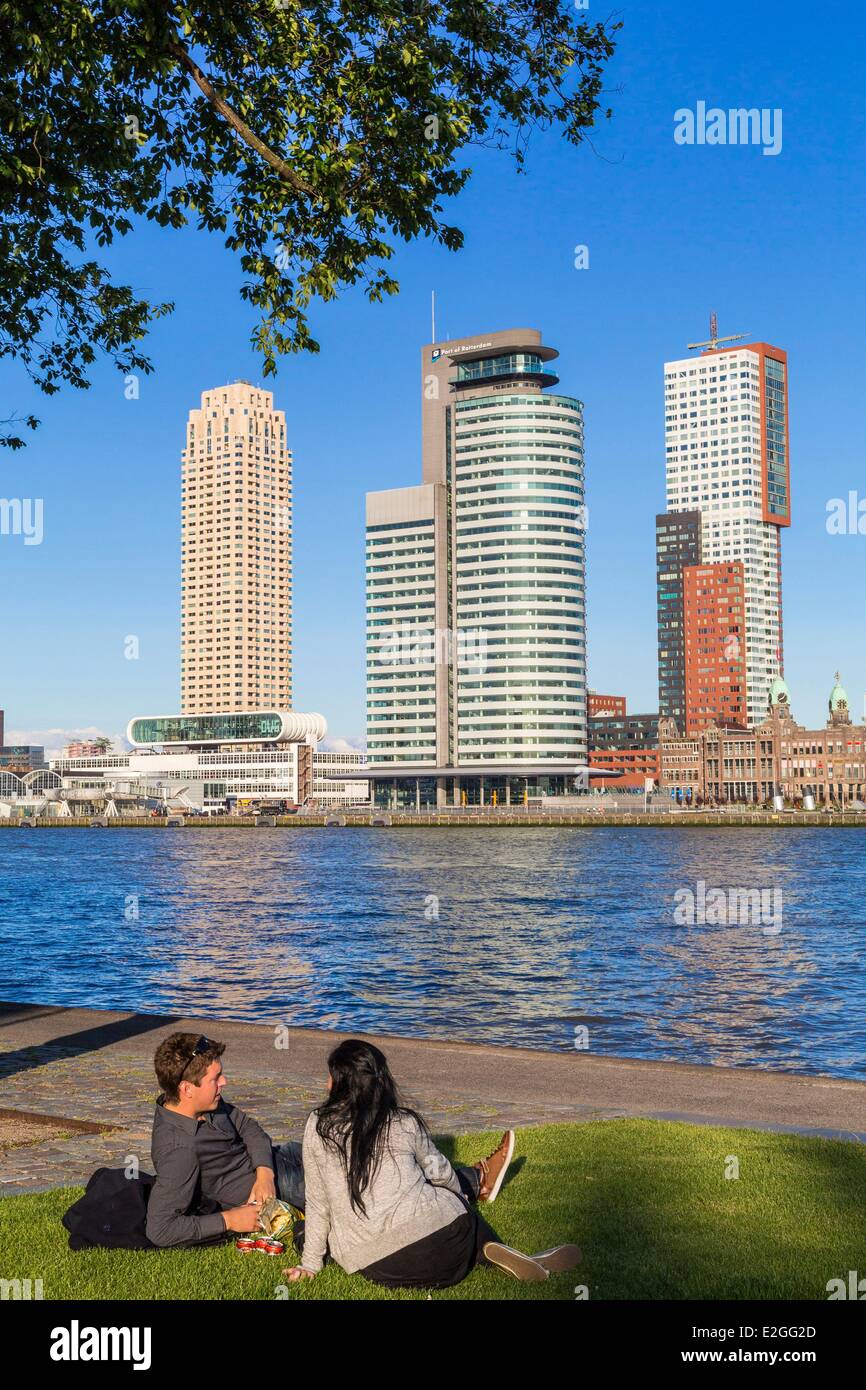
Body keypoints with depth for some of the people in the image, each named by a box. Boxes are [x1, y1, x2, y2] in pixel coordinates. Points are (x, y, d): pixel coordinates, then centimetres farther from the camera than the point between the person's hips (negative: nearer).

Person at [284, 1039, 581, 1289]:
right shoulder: (404, 1123, 1)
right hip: (429, 1237, -2)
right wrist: (461, 1191, 40)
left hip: (365, 1263, 2)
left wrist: (310, 1263, 18)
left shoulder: (318, 1126, 1)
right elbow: (437, 1171, 17)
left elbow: (317, 1201, 6)